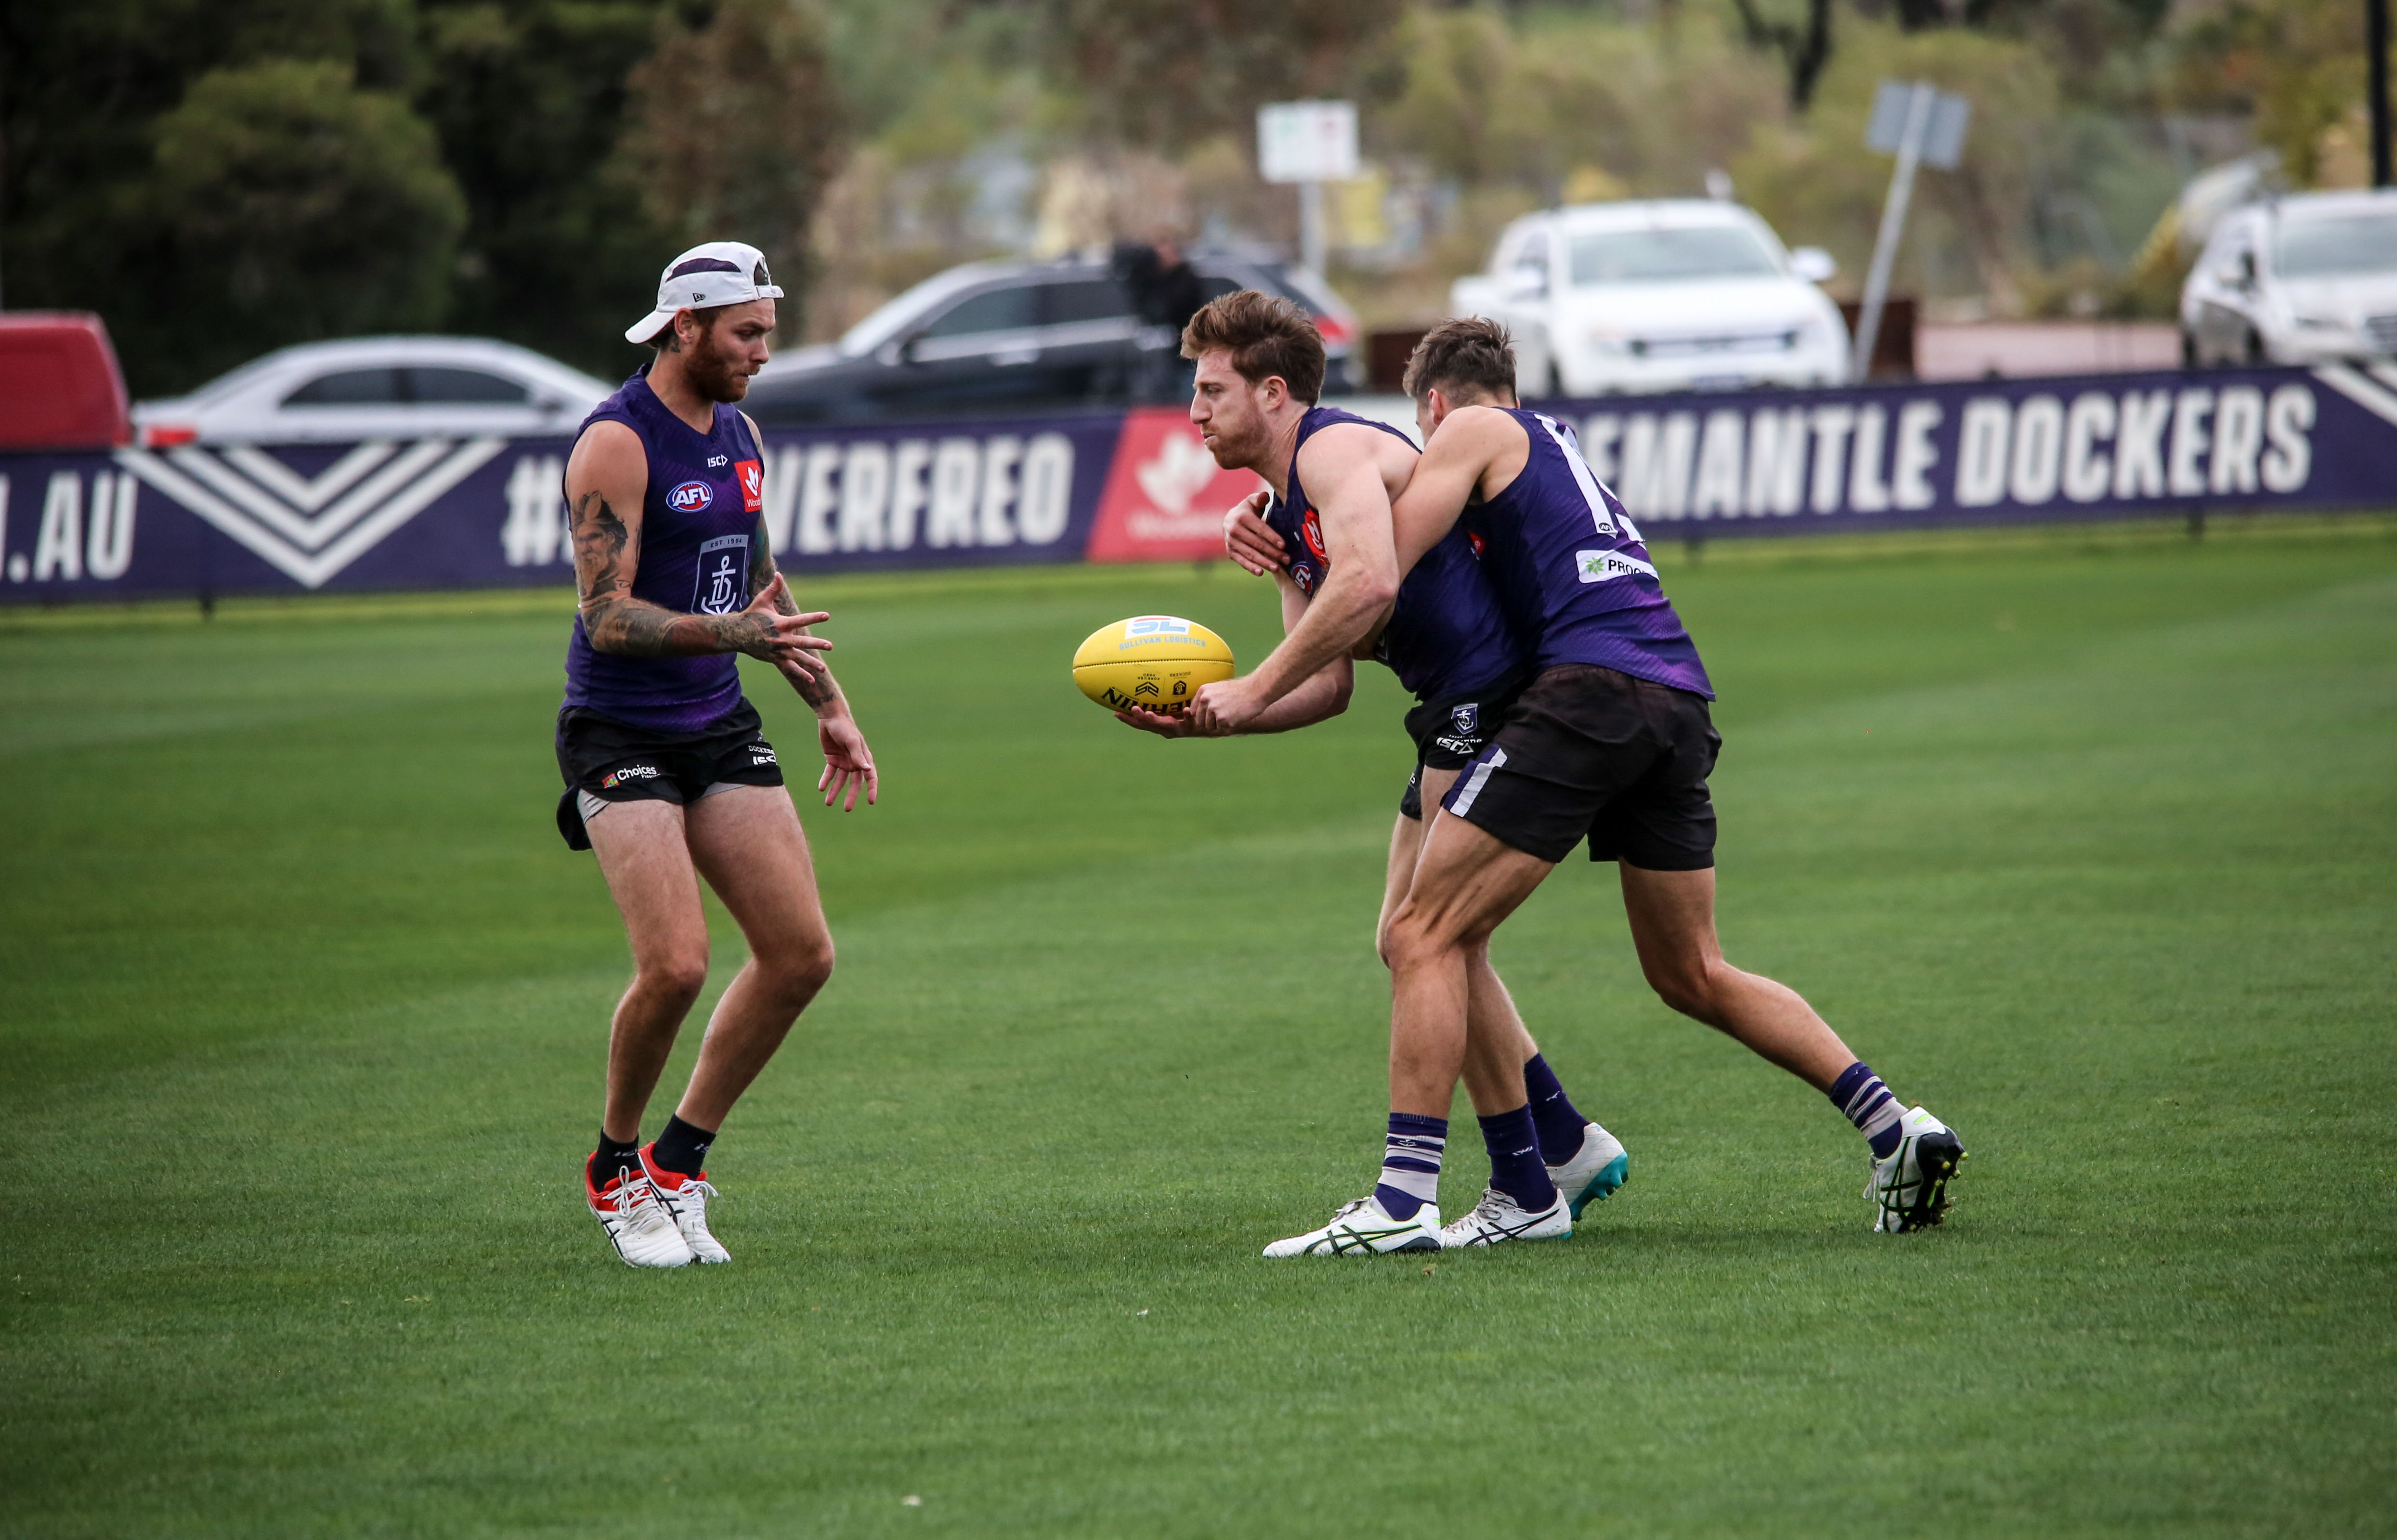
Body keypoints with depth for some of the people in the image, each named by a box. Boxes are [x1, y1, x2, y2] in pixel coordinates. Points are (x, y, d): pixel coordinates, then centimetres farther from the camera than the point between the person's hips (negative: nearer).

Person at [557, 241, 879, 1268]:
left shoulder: (738, 435, 12)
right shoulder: (617, 443, -14)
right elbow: (608, 616, -20)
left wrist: (831, 708, 24)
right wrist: (732, 633, -32)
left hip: (720, 730, 8)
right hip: (619, 737, -8)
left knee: (801, 954, -2)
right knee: (676, 964, -20)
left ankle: (678, 1164, 11)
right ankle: (615, 1169, 5)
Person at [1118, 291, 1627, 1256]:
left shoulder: (1337, 451, -12)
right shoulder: (1280, 513, 19)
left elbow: (1370, 583, -31)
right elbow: (1330, 685, 16)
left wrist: (1251, 692, -25)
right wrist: (1201, 719, 2)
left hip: (1494, 697, -11)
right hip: (1457, 716, 11)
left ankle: (1408, 1197, -7)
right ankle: (1566, 1147, 22)